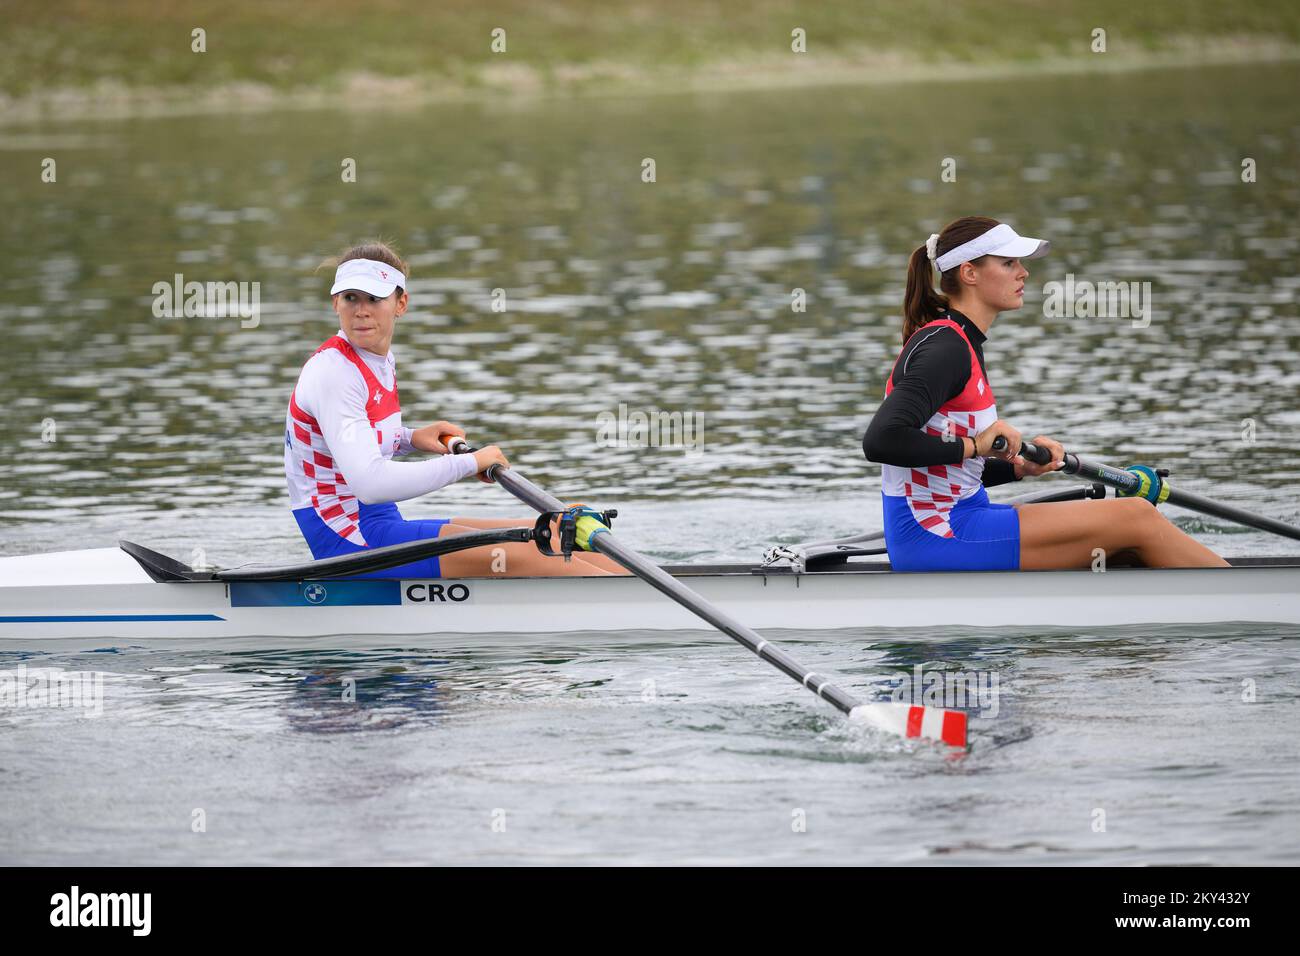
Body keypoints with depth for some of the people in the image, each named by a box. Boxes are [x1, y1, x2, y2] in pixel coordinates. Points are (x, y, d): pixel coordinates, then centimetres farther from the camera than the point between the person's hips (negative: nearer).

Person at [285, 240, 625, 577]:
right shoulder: (332, 374, -18)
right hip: (350, 543, -10)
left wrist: (409, 439, 11)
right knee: (523, 555, -16)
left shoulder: (380, 360, 11)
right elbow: (369, 483, -28)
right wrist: (468, 463, -19)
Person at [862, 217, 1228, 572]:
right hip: (932, 537, -10)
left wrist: (1019, 466, 6)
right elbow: (880, 440, -28)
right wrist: (974, 445, -19)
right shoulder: (944, 348, -15)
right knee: (1136, 518, -10)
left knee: (1128, 545, 1)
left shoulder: (961, 343, 16)